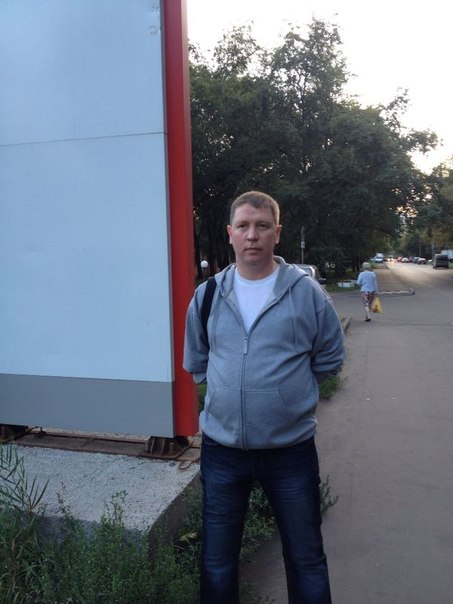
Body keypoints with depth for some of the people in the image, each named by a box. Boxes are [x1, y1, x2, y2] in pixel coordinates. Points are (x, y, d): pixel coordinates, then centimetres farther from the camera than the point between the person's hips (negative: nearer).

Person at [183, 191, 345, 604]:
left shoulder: (307, 292, -7)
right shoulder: (207, 296, 0)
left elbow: (330, 360, 4)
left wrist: (285, 387, 5)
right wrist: (230, 386, 7)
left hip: (292, 449, -2)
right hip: (221, 449, 2)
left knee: (307, 561, 16)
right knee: (216, 565, 18)